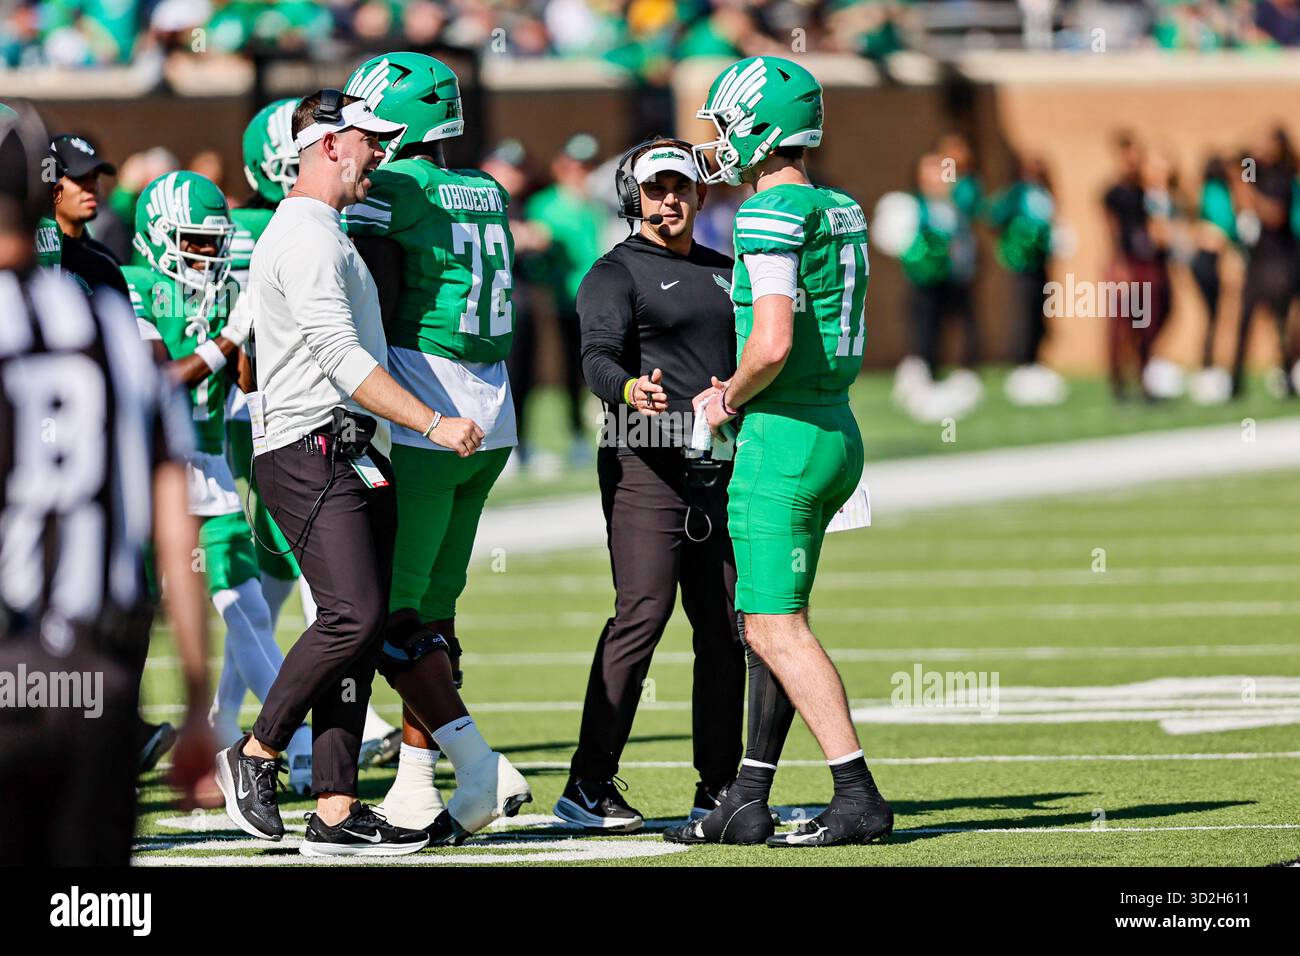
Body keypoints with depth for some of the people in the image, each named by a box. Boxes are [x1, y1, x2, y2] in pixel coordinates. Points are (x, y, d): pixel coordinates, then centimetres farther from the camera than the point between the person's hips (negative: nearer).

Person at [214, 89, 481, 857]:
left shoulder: (328, 236, 23)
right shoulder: (306, 239, -11)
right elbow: (344, 361, -18)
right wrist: (434, 424, -19)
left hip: (354, 458, 10)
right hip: (311, 453, -10)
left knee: (362, 629, 4)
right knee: (354, 617, -18)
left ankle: (336, 811, 2)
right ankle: (257, 753, -2)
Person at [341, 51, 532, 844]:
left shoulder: (387, 194, -9)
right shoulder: (487, 195, 13)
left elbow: (379, 318, -14)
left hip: (421, 421, -8)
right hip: (492, 419, 8)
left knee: (389, 614, -3)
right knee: (431, 607, 14)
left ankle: (482, 768, -13)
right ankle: (414, 788, 14)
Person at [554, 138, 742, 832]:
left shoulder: (724, 273, 20)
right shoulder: (618, 273, -2)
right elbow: (598, 358, -18)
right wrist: (632, 391, -37)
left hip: (717, 471, 7)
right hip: (645, 463, -7)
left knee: (726, 627, 5)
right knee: (642, 617, -14)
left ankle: (718, 787, 13)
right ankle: (588, 786, -12)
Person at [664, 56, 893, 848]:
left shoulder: (771, 214, -15)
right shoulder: (841, 213, 13)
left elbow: (772, 343, -25)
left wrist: (730, 398, -7)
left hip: (783, 435, -10)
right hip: (836, 430, 10)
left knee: (776, 628, -7)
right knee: (772, 624, 13)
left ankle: (859, 797, -12)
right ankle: (747, 805, 16)